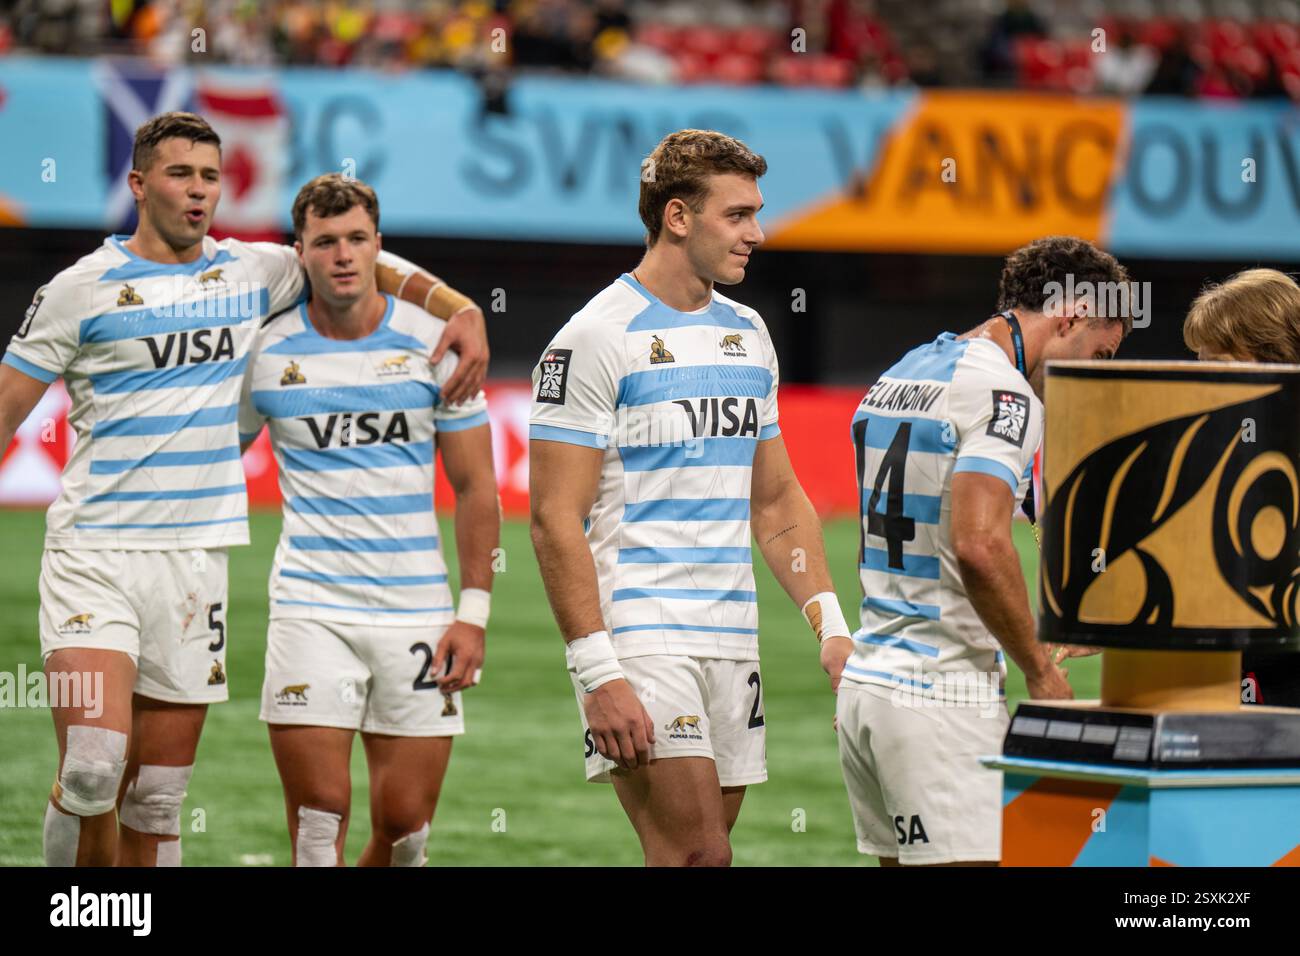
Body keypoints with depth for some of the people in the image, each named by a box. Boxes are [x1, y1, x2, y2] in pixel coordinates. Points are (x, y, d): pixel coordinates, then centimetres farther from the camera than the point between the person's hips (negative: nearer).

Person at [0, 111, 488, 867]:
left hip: (196, 558, 4)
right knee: (92, 768, -19)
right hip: (93, 553, -4)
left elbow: (370, 265, 19)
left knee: (157, 803, 4)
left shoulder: (252, 272, 10)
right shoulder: (82, 289, 0)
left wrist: (463, 310, 4)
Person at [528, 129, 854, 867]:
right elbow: (556, 521, -13)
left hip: (733, 641, 7)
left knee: (704, 848, 4)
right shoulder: (598, 339, -9)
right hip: (641, 638, -7)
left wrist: (831, 626, 10)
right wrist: (598, 675, -19)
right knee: (701, 855, -16)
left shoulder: (749, 334, 15)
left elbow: (777, 500, 22)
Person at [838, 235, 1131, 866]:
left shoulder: (900, 375, 17)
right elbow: (979, 546, -24)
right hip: (943, 694, -9)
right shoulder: (1002, 391, -12)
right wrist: (1040, 669, -13)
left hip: (865, 681, 9)